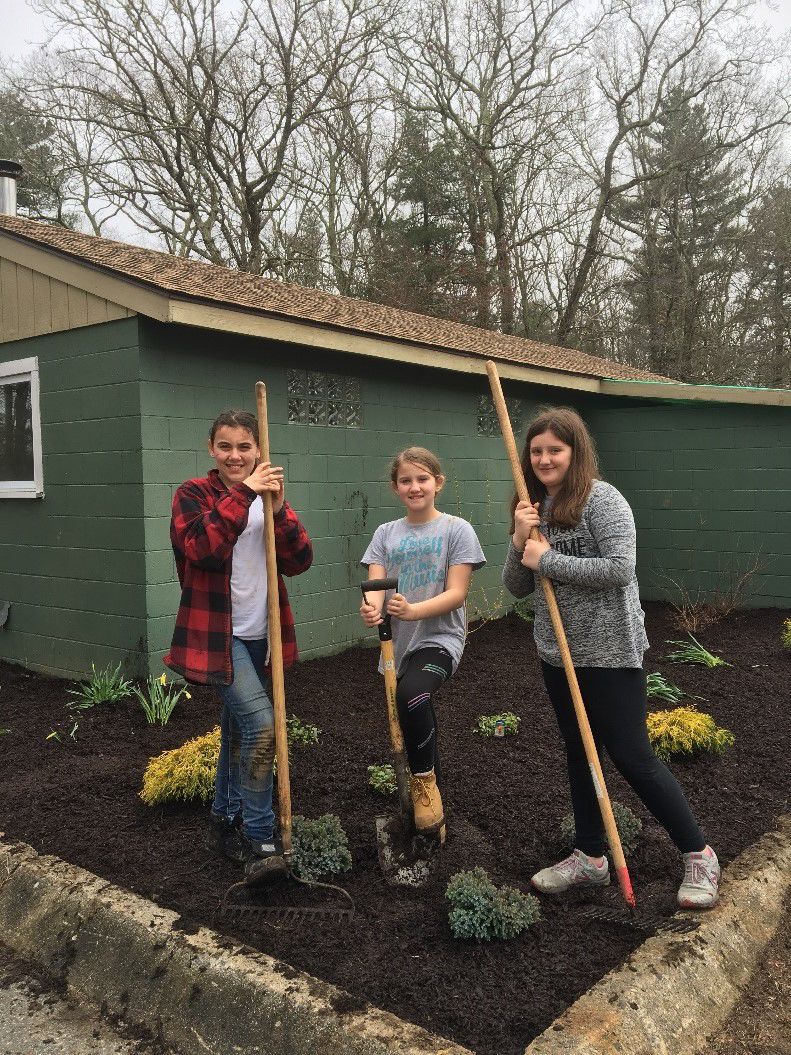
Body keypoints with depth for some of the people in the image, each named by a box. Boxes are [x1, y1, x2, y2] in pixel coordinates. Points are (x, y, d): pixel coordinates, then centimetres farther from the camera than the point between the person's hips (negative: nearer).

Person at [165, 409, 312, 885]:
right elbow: (203, 549, -26)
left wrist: (279, 507, -17)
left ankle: (225, 823, 36)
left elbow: (299, 561, -3)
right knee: (261, 723, -19)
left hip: (259, 635, 6)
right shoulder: (194, 494, -6)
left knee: (239, 729, 18)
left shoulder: (266, 497, 8)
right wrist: (243, 494, -28)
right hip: (217, 635, -6)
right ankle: (260, 841, -7)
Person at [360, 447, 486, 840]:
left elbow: (456, 593, -11)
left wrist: (413, 610, -29)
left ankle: (424, 780, -10)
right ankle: (431, 806, 36)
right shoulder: (386, 533, 7)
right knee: (420, 725, 15)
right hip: (398, 644, 5)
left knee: (412, 696, -34)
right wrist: (371, 607, -28)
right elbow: (375, 585, -3)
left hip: (439, 637, -5)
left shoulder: (456, 530, -5)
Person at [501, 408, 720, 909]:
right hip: (558, 654, 7)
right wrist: (520, 542, -11)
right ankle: (590, 857, 32)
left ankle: (699, 855, 19)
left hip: (610, 653, -7)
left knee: (633, 757, 0)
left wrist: (547, 560, -19)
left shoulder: (601, 498, -13)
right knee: (580, 754, 17)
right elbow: (517, 588, 7)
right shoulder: (535, 507, 8)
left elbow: (619, 568, -25)